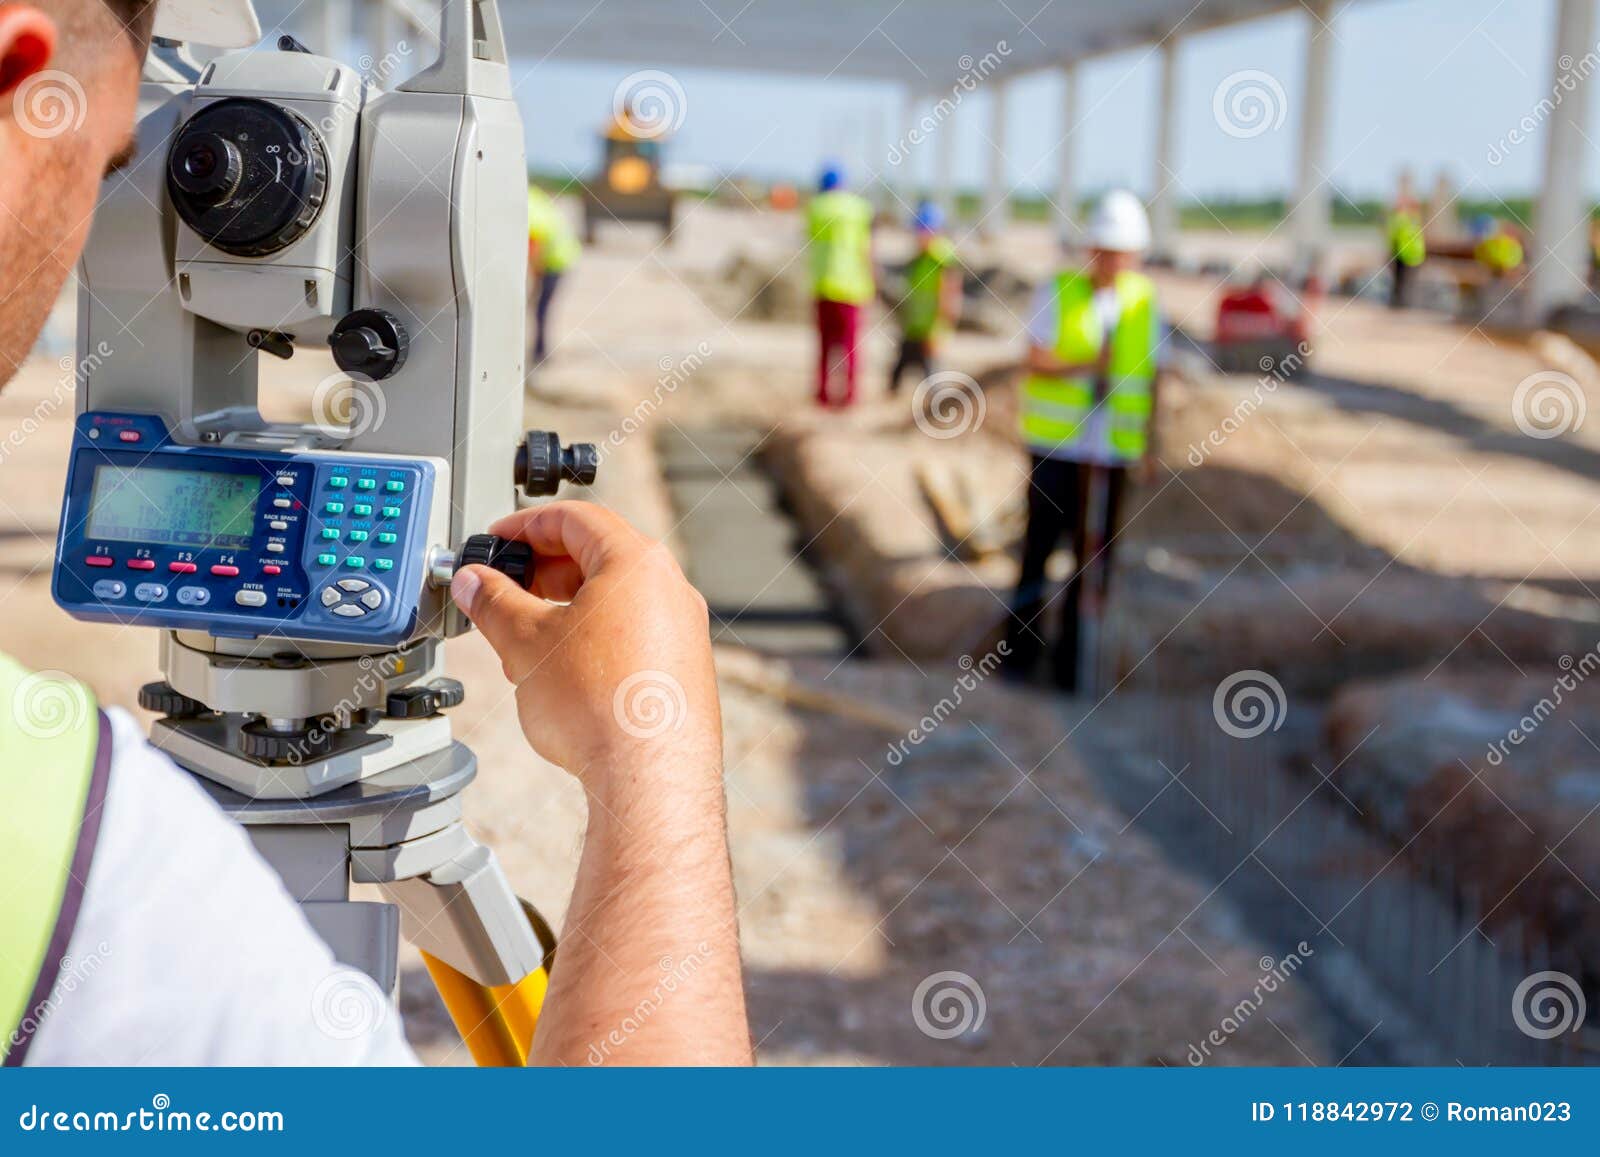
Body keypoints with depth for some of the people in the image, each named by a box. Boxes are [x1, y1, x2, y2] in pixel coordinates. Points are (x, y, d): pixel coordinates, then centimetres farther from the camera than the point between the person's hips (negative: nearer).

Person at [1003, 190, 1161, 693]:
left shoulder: (1144, 300, 6)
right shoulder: (1057, 292, -2)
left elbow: (1149, 372, 12)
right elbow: (1036, 361, -7)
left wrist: (1150, 440, 10)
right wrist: (1086, 365, -21)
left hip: (1112, 451, 2)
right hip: (1055, 447, -2)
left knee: (1094, 555, 3)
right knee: (1040, 542, 0)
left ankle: (1072, 662, 13)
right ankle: (1020, 649, 13)